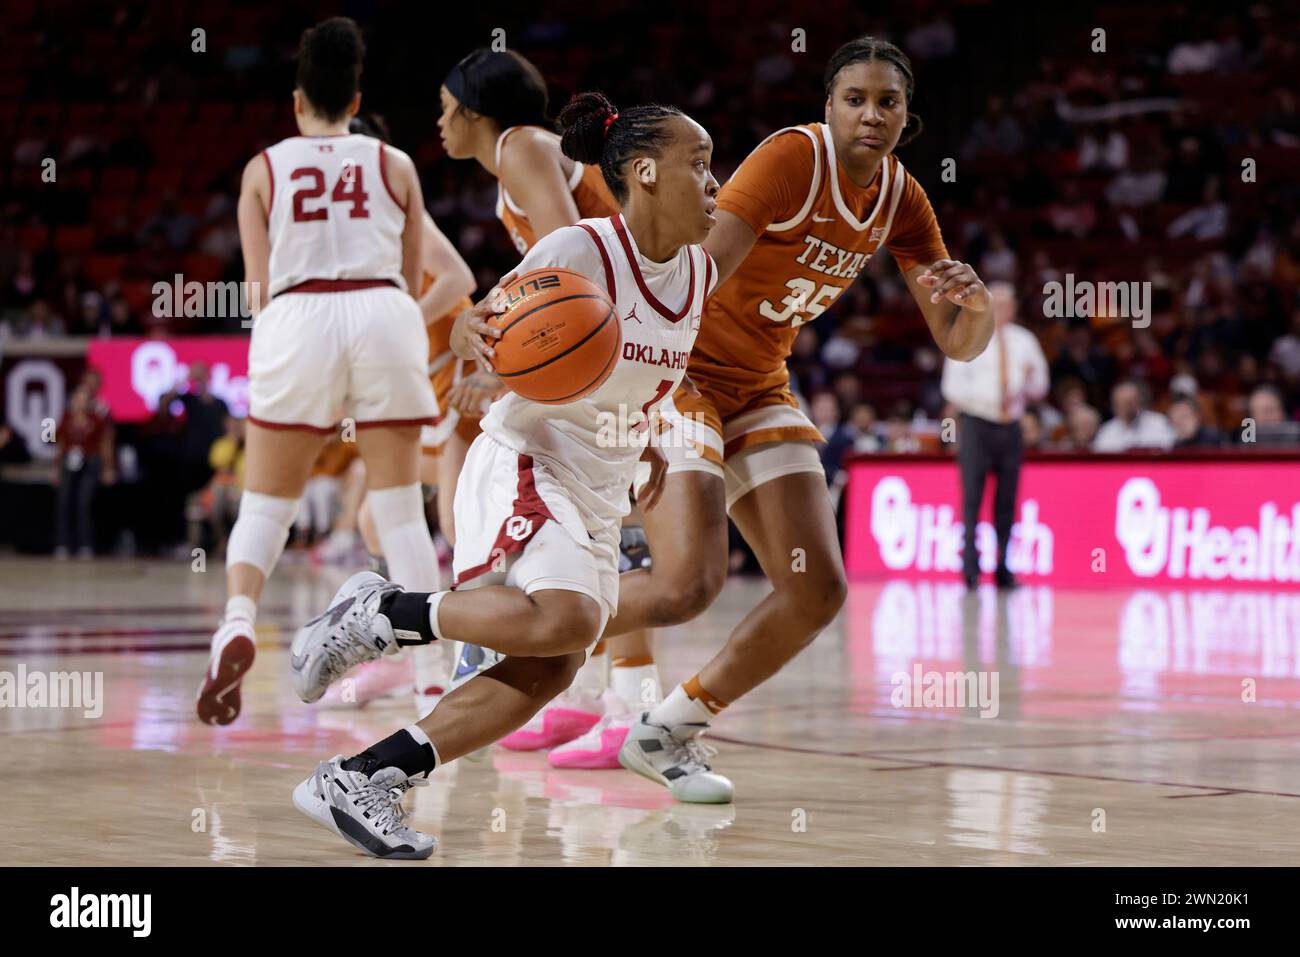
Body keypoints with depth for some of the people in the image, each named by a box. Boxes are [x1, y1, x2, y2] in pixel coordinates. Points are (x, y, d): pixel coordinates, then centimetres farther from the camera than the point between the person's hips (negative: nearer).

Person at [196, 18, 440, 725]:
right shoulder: (395, 164, 15)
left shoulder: (264, 169, 13)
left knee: (265, 505, 10)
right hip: (385, 315, 1)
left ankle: (237, 625, -16)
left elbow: (258, 288, 9)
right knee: (400, 508, 7)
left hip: (297, 320, 0)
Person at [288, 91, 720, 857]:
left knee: (547, 670, -8)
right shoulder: (581, 250, -14)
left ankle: (356, 782, -5)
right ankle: (379, 613, -12)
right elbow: (480, 328, -15)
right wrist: (473, 334, -37)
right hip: (524, 467, -8)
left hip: (599, 498, 8)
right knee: (565, 618, -33)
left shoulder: (699, 273, 8)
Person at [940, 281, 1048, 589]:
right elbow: (952, 386, -6)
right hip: (976, 424, -4)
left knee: (1007, 502, 5)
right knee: (972, 498, -9)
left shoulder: (1024, 341, 13)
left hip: (1011, 427, 4)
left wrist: (1030, 378, -7)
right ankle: (970, 570, -6)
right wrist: (987, 396, -18)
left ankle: (1004, 571, 10)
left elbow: (1039, 388, 16)